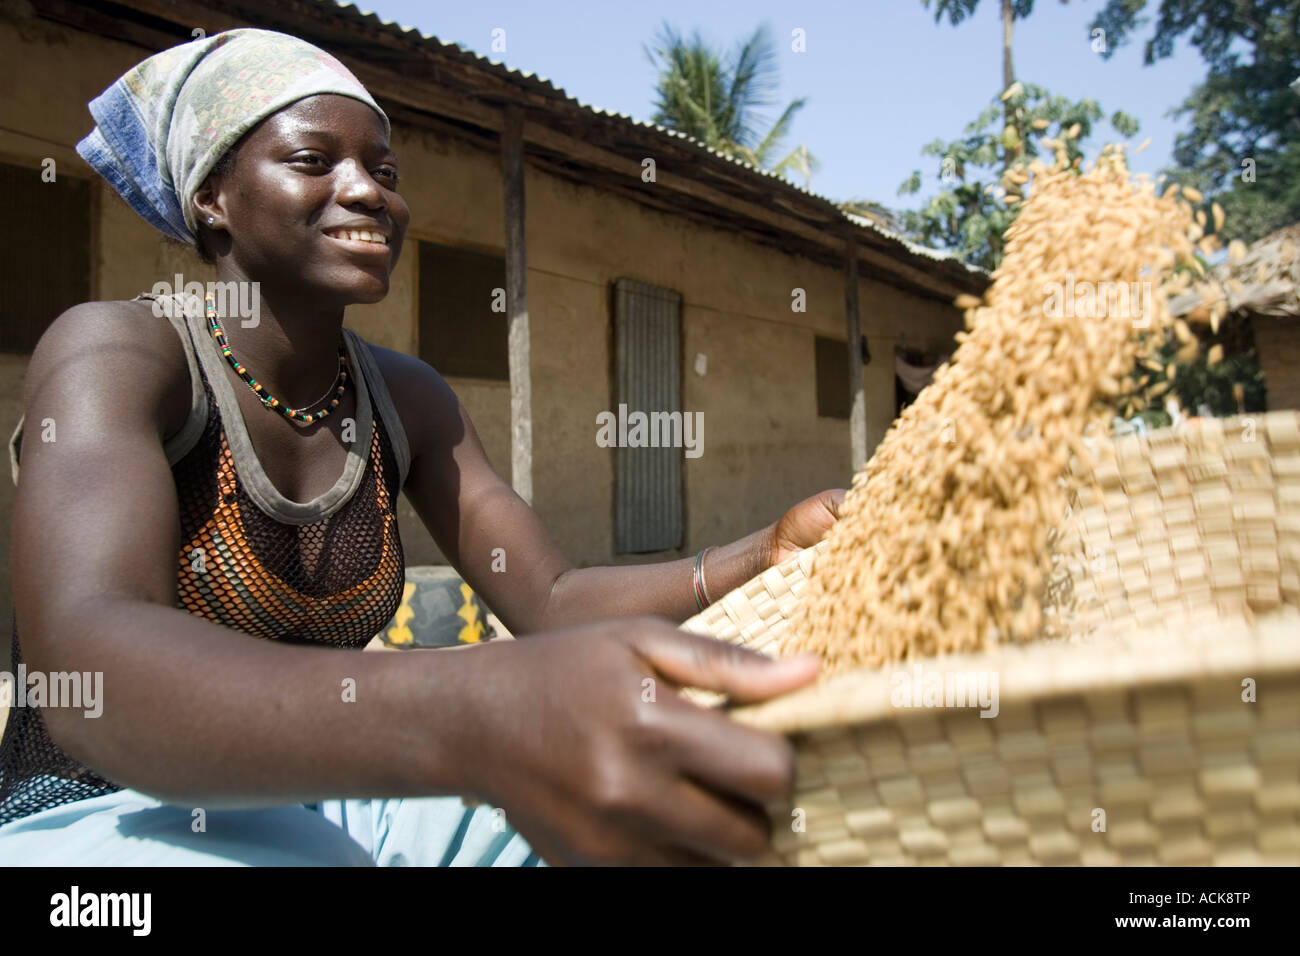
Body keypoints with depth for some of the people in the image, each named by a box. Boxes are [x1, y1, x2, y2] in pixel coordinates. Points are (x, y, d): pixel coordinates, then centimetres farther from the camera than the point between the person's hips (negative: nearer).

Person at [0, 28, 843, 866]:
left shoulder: (405, 399, 3)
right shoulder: (116, 350, -16)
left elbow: (549, 600, -2)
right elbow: (82, 672, -34)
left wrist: (767, 558, -21)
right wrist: (463, 722, -53)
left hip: (322, 808, 6)